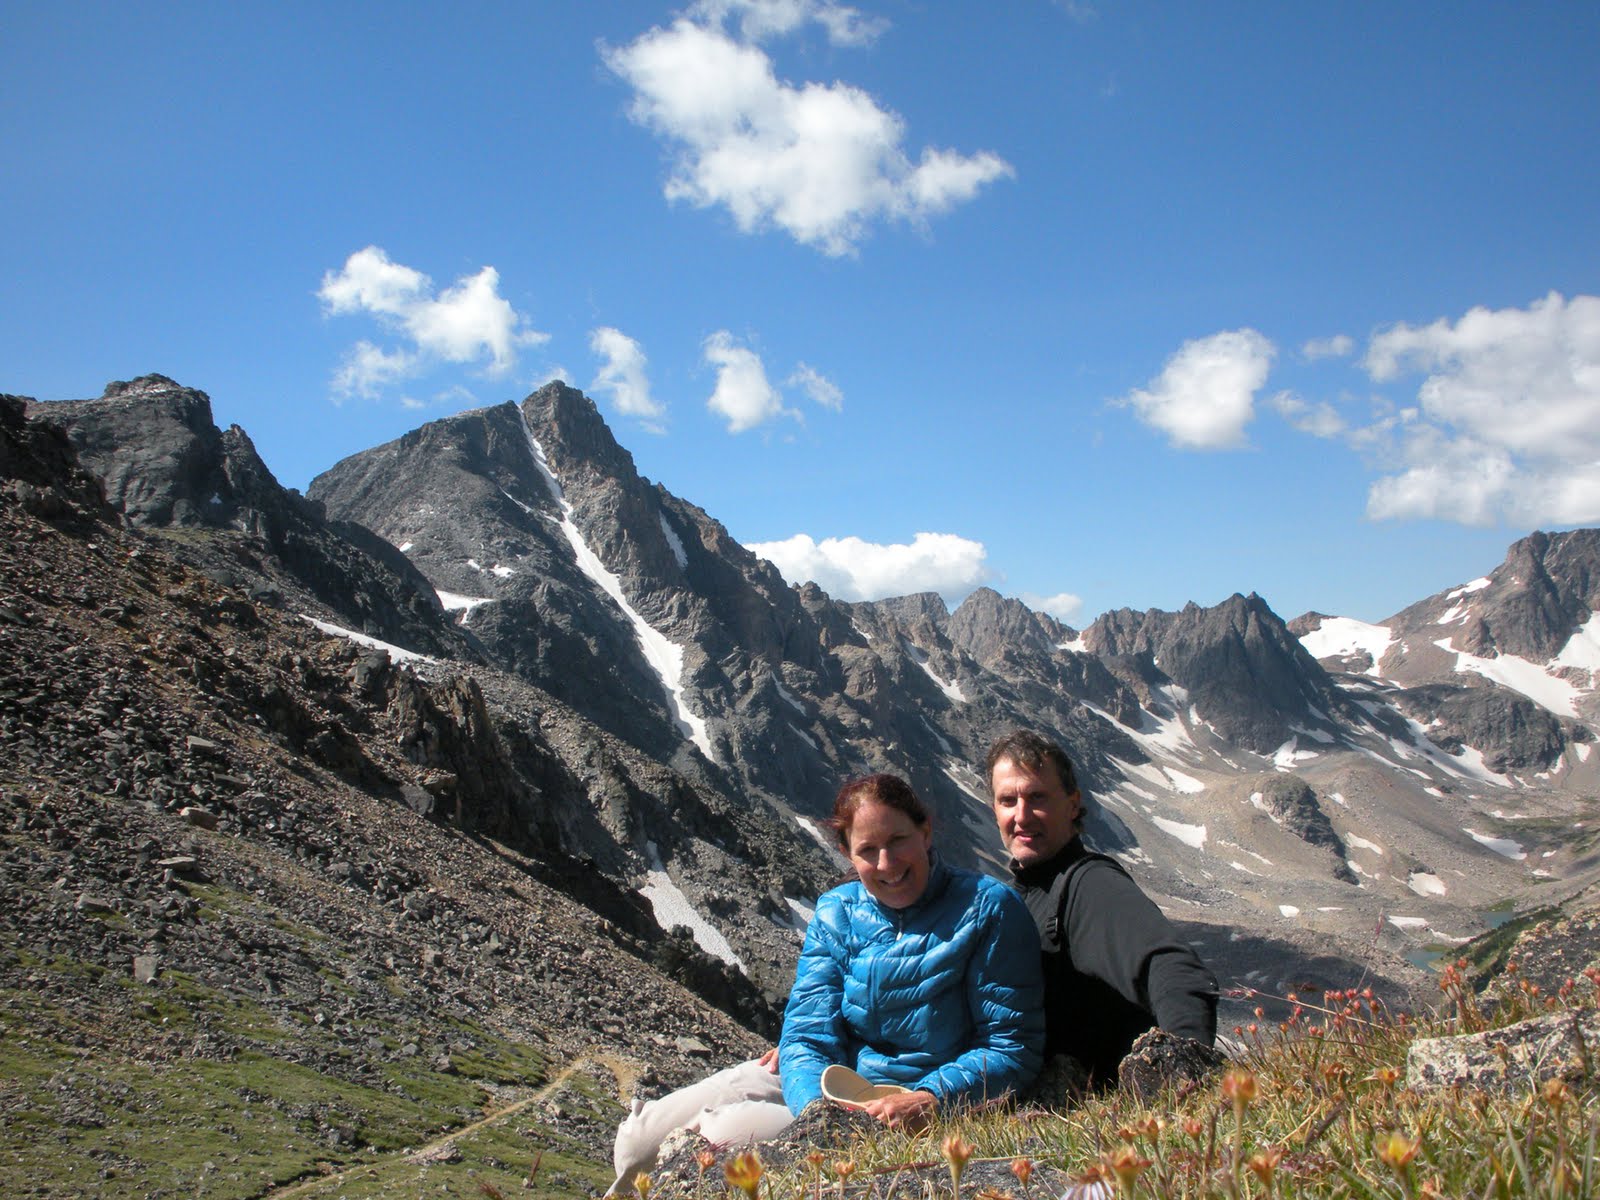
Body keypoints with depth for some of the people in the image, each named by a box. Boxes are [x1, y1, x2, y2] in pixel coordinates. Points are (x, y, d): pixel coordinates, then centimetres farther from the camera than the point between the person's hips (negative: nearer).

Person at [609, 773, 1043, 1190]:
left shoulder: (987, 908, -14)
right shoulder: (835, 914, 1)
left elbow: (1014, 1048, -12)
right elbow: (808, 1035, -4)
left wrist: (927, 1099, -27)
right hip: (821, 1084, 5)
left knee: (730, 1135, -25)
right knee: (639, 1141, -8)